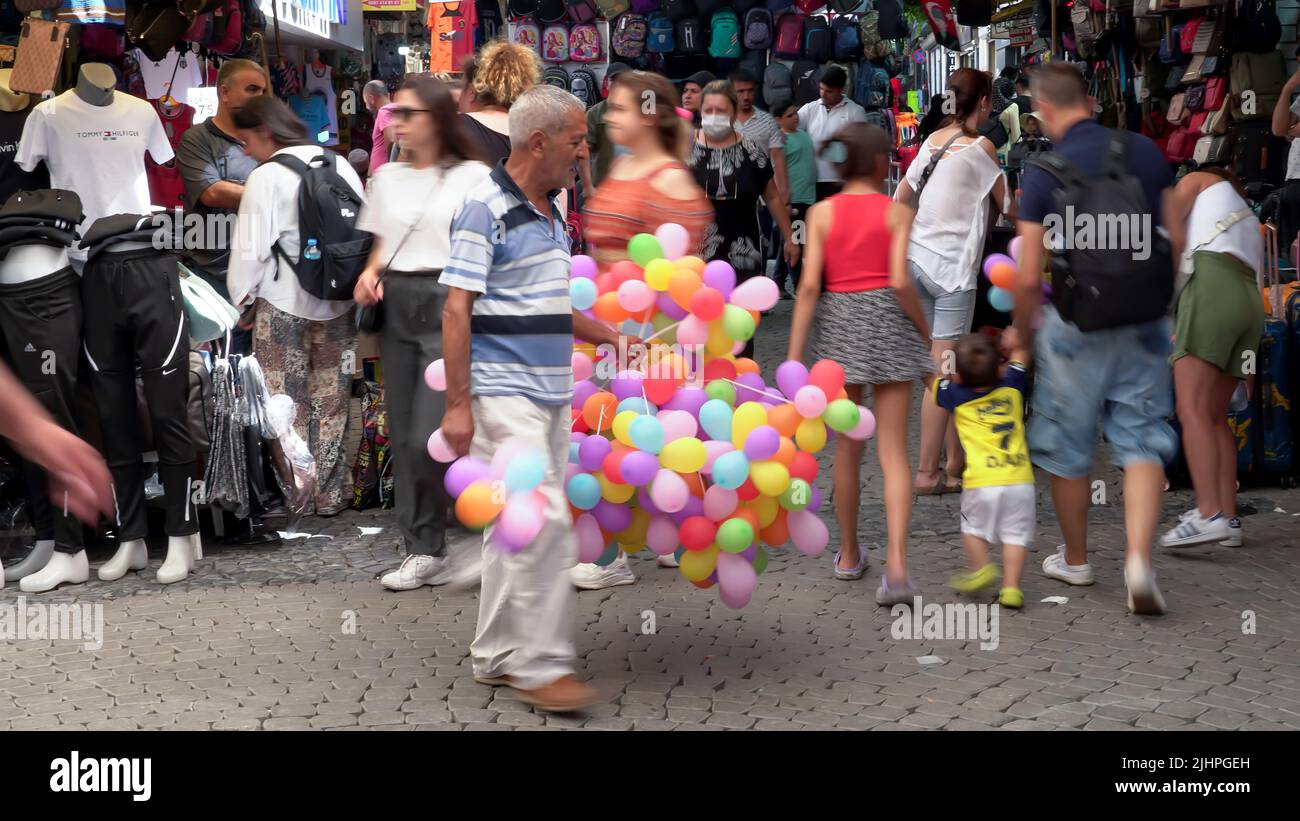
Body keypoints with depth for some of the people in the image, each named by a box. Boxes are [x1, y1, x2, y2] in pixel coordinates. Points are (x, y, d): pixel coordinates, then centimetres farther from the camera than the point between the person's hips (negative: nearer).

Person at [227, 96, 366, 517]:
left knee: (288, 404, 5)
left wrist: (243, 298, 1)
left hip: (283, 305, -5)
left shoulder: (266, 178, -12)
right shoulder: (341, 166, 4)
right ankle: (331, 494, 17)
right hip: (338, 305, 5)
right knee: (331, 402, 11)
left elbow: (251, 248, -12)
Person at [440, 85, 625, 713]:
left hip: (551, 394, 9)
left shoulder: (550, 213, 15)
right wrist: (457, 403, -20)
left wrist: (614, 339, 19)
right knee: (544, 522, -13)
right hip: (505, 393, -9)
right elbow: (456, 310, -15)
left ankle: (496, 656, 20)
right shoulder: (485, 209, -12)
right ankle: (541, 665, -6)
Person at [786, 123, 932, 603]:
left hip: (838, 327, 2)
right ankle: (897, 564, -15)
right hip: (887, 322, -2)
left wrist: (794, 355, -7)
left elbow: (809, 285, -6)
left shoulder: (822, 213, 1)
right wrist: (927, 332, 1)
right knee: (893, 451, -1)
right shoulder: (897, 212, -3)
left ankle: (849, 555, 28)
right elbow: (900, 281, -12)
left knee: (848, 448, 16)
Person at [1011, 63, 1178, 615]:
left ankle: (1075, 560, 28)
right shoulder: (1146, 152, 0)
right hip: (1144, 322, 3)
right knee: (1143, 442, 5)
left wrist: (1020, 333, 6)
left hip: (1076, 326, -3)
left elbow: (1028, 279, -10)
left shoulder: (1043, 173, -11)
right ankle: (1139, 560, -12)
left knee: (1068, 448, 13)